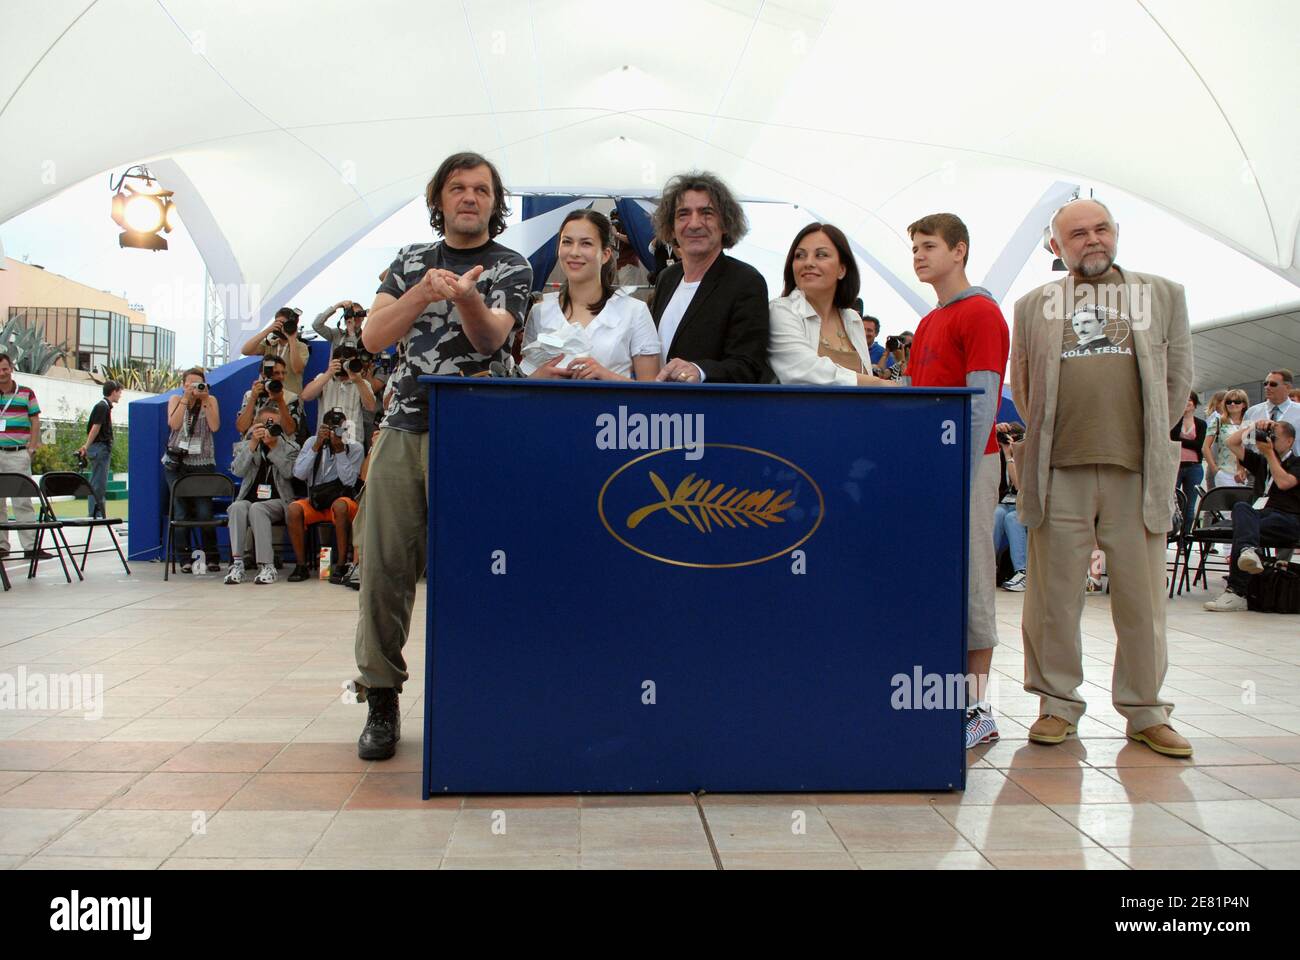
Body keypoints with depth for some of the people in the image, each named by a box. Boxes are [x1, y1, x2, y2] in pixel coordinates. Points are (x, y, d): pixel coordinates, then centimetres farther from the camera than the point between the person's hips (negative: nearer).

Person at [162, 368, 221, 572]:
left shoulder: (211, 400, 8)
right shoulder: (175, 400, 10)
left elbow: (215, 426, -7)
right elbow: (174, 424, -8)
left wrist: (205, 400, -8)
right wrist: (186, 398, -9)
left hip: (203, 463, -1)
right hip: (176, 463, 1)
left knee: (204, 512, -9)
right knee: (181, 512, -4)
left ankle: (211, 557, 1)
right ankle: (184, 559, 1)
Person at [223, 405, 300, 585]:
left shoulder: (289, 447, 13)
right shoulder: (246, 445, 15)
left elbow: (289, 472, -6)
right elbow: (238, 471, -5)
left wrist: (274, 446, -10)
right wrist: (253, 444, -13)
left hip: (277, 502, -2)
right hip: (249, 498, 2)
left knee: (257, 508, -34)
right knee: (237, 507, -33)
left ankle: (267, 566, -37)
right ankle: (237, 563, -34)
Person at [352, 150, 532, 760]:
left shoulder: (511, 268, 7)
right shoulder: (411, 261, 17)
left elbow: (491, 337, -12)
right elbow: (373, 337, 5)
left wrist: (466, 297, -34)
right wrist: (421, 293, -12)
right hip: (401, 429, 3)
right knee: (385, 565, 1)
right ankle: (381, 698, 11)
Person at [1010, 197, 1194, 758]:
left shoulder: (1163, 294, 14)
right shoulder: (1033, 305, 12)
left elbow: (1178, 376, 14)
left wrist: (1148, 441, 9)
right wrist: (1048, 442, 9)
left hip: (1138, 471, 0)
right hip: (1058, 471, 0)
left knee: (1141, 597, 4)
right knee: (1053, 594, 3)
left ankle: (1145, 712, 17)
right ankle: (1058, 705, 16)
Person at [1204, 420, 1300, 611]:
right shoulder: (1262, 462, 27)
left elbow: (1284, 482, -11)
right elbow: (1232, 442, 29)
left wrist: (1270, 453, -3)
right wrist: (1254, 427, 17)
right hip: (1262, 514, 5)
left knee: (1241, 529, -33)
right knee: (1240, 507, -33)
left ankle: (1237, 593, -39)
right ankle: (1248, 550, -63)